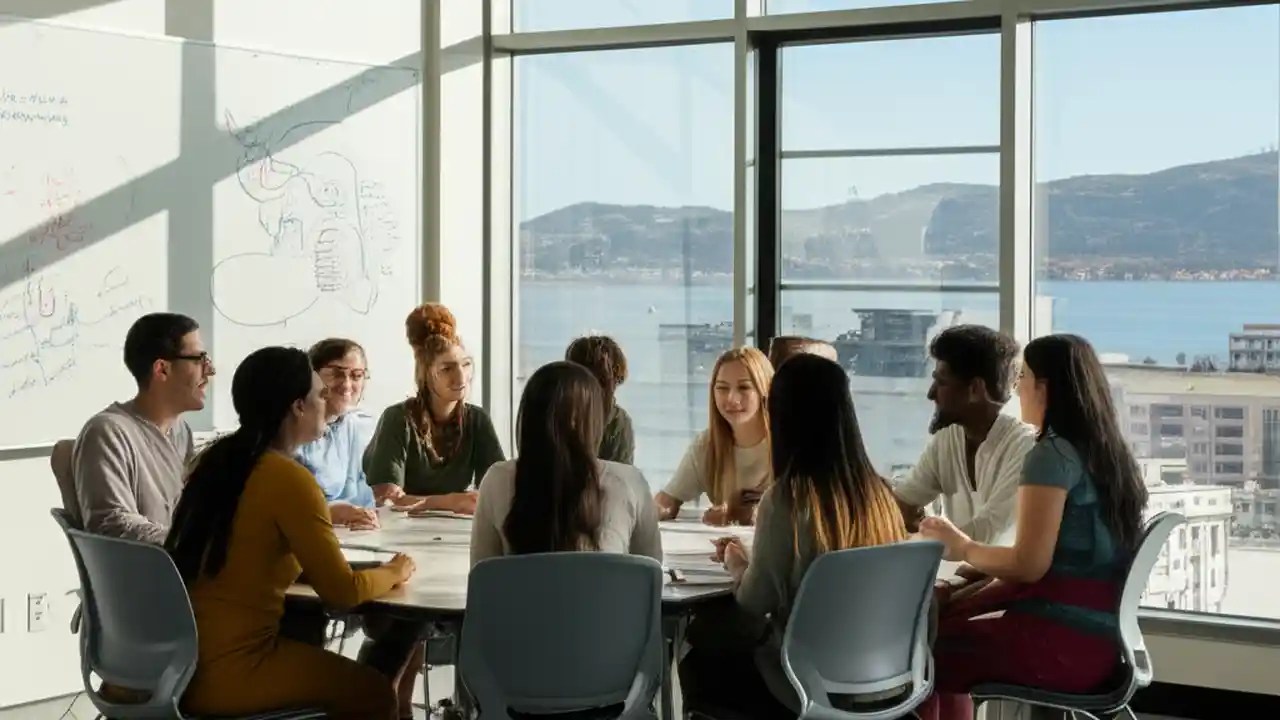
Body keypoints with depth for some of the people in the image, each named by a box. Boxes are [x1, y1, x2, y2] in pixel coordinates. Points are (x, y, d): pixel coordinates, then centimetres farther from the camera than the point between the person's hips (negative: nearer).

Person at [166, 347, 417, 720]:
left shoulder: (215, 460, 7)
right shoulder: (289, 478, -15)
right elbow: (343, 591, -13)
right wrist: (393, 572, 5)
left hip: (180, 658, 8)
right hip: (225, 672, -8)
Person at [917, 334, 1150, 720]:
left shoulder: (1053, 454, -13)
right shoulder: (1110, 452, 13)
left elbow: (1029, 564, -17)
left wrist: (965, 548, 0)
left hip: (1060, 641, -9)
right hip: (1098, 639, 9)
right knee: (946, 625, 22)